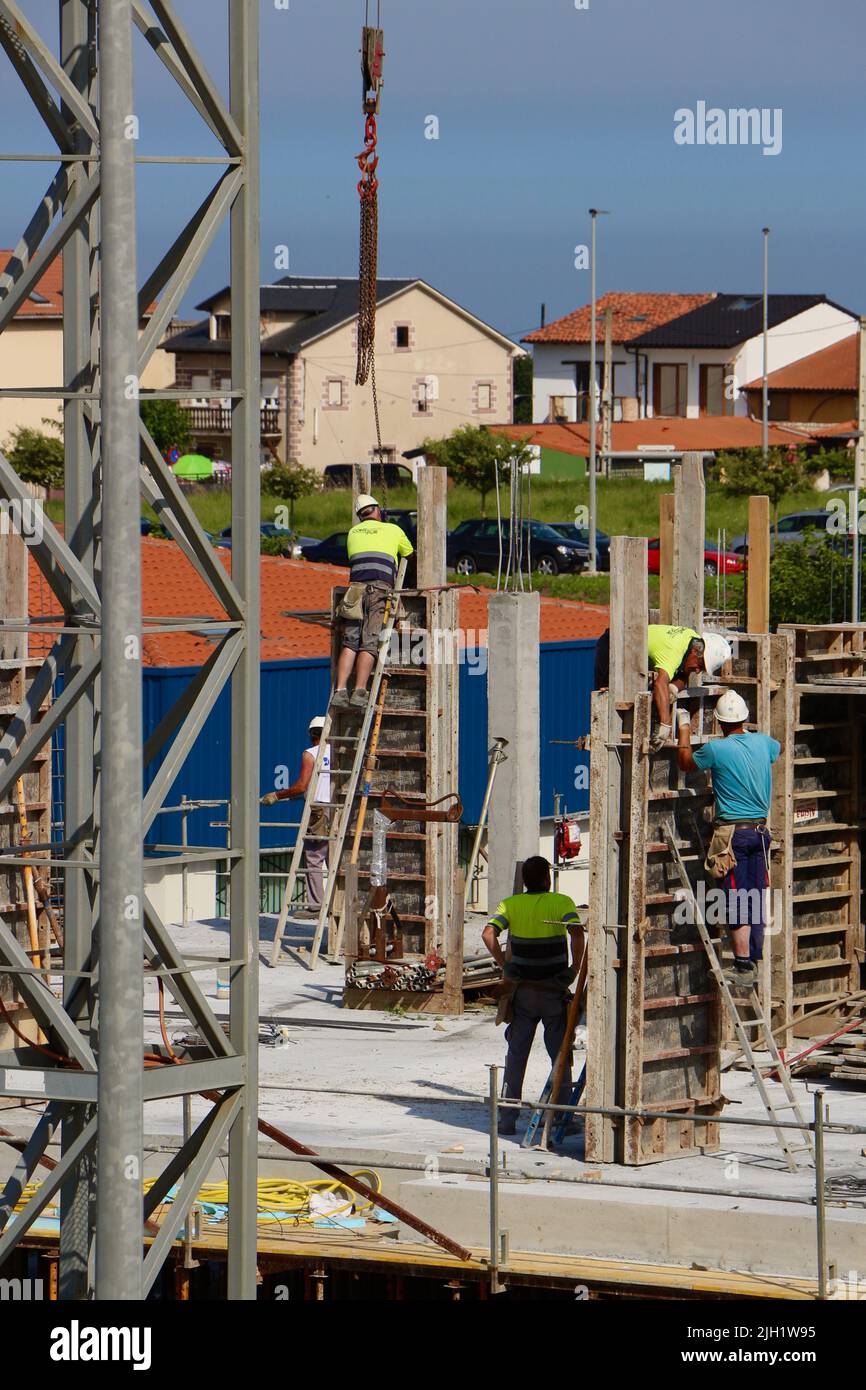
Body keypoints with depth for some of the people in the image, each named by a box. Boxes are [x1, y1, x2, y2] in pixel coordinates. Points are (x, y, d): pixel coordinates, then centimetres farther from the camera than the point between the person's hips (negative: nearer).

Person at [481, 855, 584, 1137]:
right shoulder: (561, 903, -6)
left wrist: (504, 965, -3)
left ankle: (508, 1119, 6)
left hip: (522, 991, 2)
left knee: (516, 1054, 9)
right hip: (555, 993, -2)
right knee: (560, 1055, 8)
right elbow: (577, 934, -22)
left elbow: (488, 934, -14)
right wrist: (574, 968, -10)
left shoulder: (511, 905, 0)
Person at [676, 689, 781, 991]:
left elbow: (684, 763, 8)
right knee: (755, 899, 10)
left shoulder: (716, 749, -11)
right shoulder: (762, 743, 5)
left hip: (733, 833, -5)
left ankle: (743, 968, -10)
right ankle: (755, 963, 14)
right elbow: (780, 748, 31)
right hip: (760, 830, 5)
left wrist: (684, 730, 22)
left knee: (736, 901, -6)